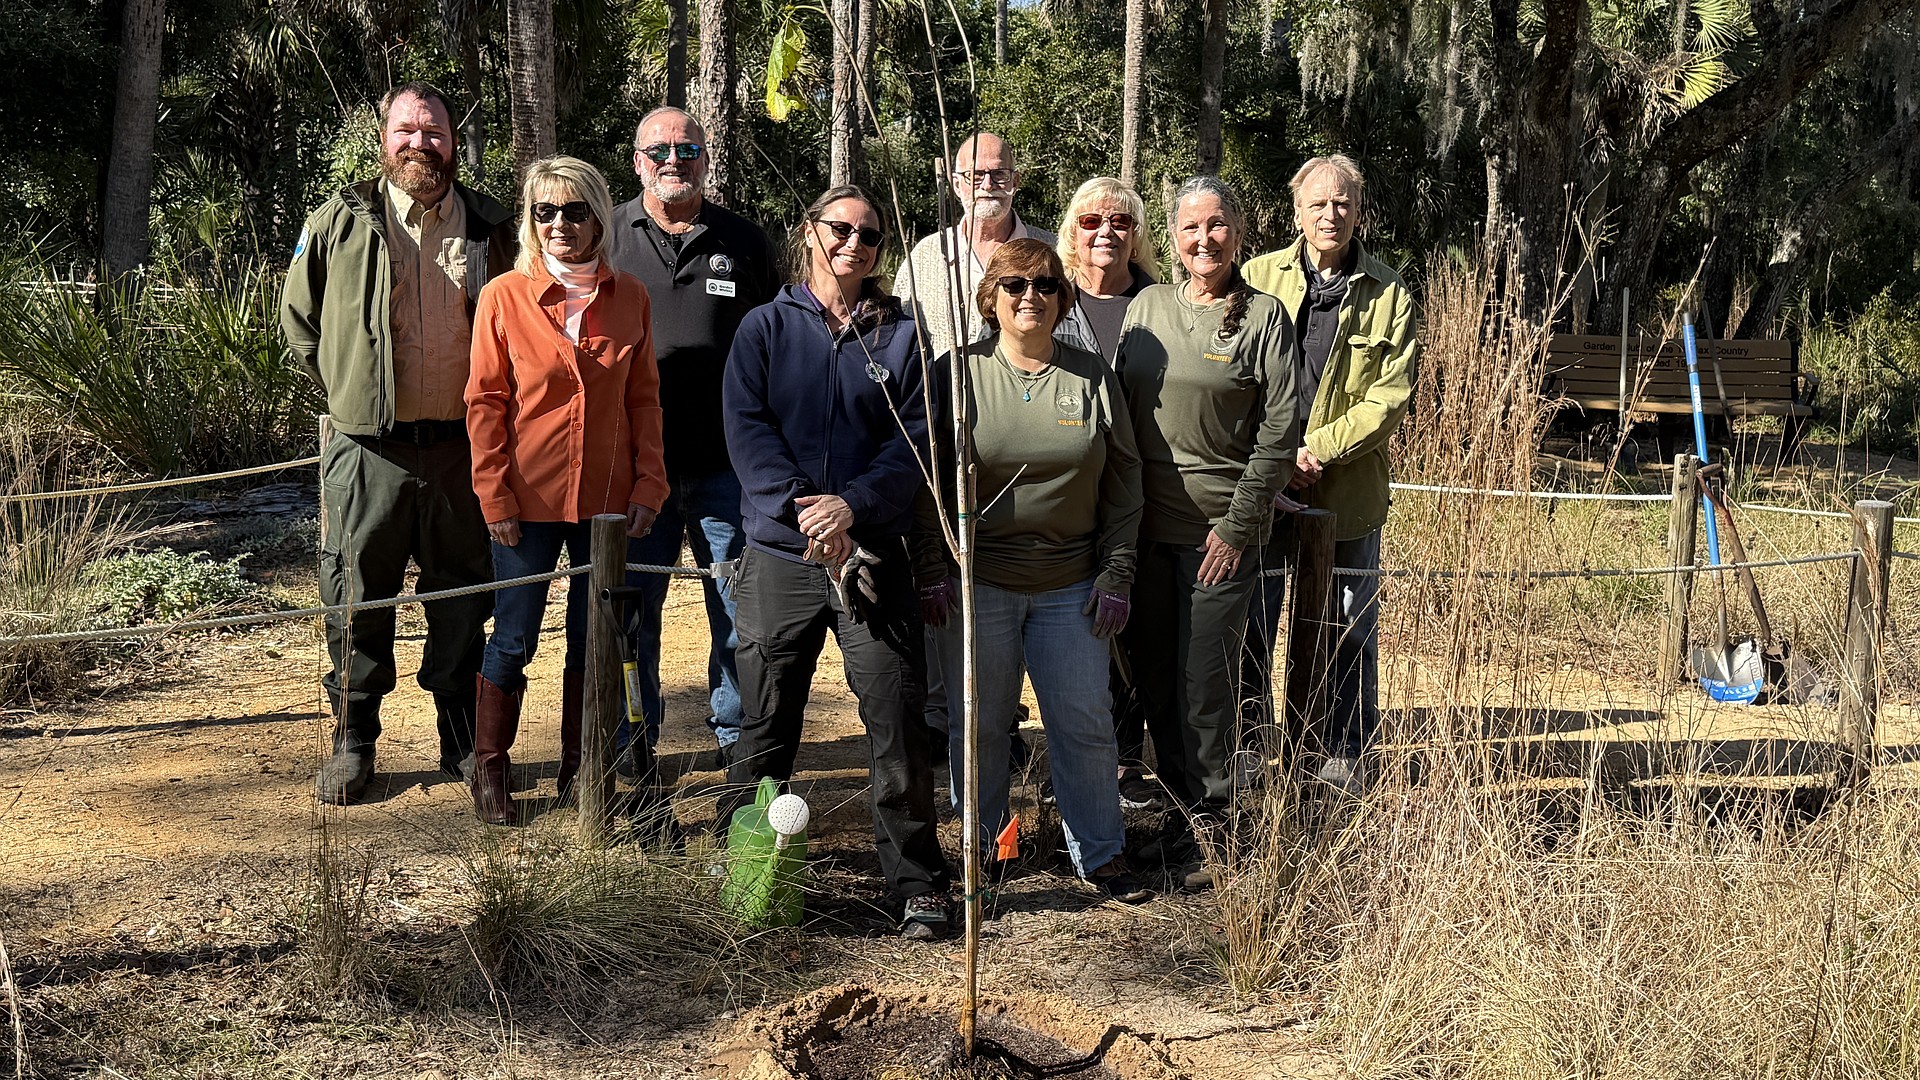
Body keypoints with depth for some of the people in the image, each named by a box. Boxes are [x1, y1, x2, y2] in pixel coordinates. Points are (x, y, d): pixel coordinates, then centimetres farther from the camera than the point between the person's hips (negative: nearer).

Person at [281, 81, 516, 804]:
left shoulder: (492, 230, 6)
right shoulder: (341, 223, 1)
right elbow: (299, 319, 13)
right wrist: (349, 388, 10)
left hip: (462, 446, 1)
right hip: (369, 448, -1)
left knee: (464, 598, 9)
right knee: (359, 599, 6)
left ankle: (463, 741, 22)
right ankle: (352, 743, 20)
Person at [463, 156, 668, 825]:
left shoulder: (629, 299, 4)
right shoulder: (503, 297, -4)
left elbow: (644, 398, 7)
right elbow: (485, 401, -3)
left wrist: (649, 484, 0)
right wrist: (495, 494, -8)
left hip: (608, 498, 3)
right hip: (530, 499, -3)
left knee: (593, 639, 11)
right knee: (514, 638, 4)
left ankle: (578, 770, 25)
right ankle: (489, 770, 20)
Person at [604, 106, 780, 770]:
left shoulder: (743, 242, 8)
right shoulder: (608, 237, 6)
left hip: (727, 465, 1)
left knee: (739, 608, 6)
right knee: (631, 609, 7)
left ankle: (738, 734, 21)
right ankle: (630, 746, 20)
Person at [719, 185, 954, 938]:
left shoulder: (901, 334, 8)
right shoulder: (766, 327, 7)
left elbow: (915, 438, 0)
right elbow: (746, 425, -4)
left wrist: (853, 503, -16)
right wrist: (801, 508, -18)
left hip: (874, 552, 0)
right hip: (780, 551, 0)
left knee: (898, 721, -4)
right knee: (765, 725, 9)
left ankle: (917, 879, 7)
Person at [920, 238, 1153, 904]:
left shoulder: (1093, 377, 5)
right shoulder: (960, 372, 0)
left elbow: (1123, 482, 7)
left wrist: (1116, 573, 2)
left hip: (1071, 586, 1)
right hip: (977, 581, -1)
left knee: (1086, 722, 4)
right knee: (977, 723, 7)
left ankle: (1101, 854, 18)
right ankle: (975, 848, 24)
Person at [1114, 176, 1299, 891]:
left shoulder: (1263, 315, -2)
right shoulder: (1147, 307, 9)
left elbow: (1280, 429, -5)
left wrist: (1238, 523, -11)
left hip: (1220, 528, -4)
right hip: (1146, 523, 4)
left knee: (1205, 682, -1)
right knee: (1152, 675, 9)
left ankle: (1204, 823, 12)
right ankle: (1179, 801, 24)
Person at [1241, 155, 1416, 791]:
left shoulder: (1390, 296, 3)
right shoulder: (1259, 278, 4)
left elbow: (1389, 399, -5)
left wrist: (1318, 450, -16)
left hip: (1348, 493, 0)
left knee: (1348, 631, 9)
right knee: (1248, 624, 8)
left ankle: (1343, 752, 22)